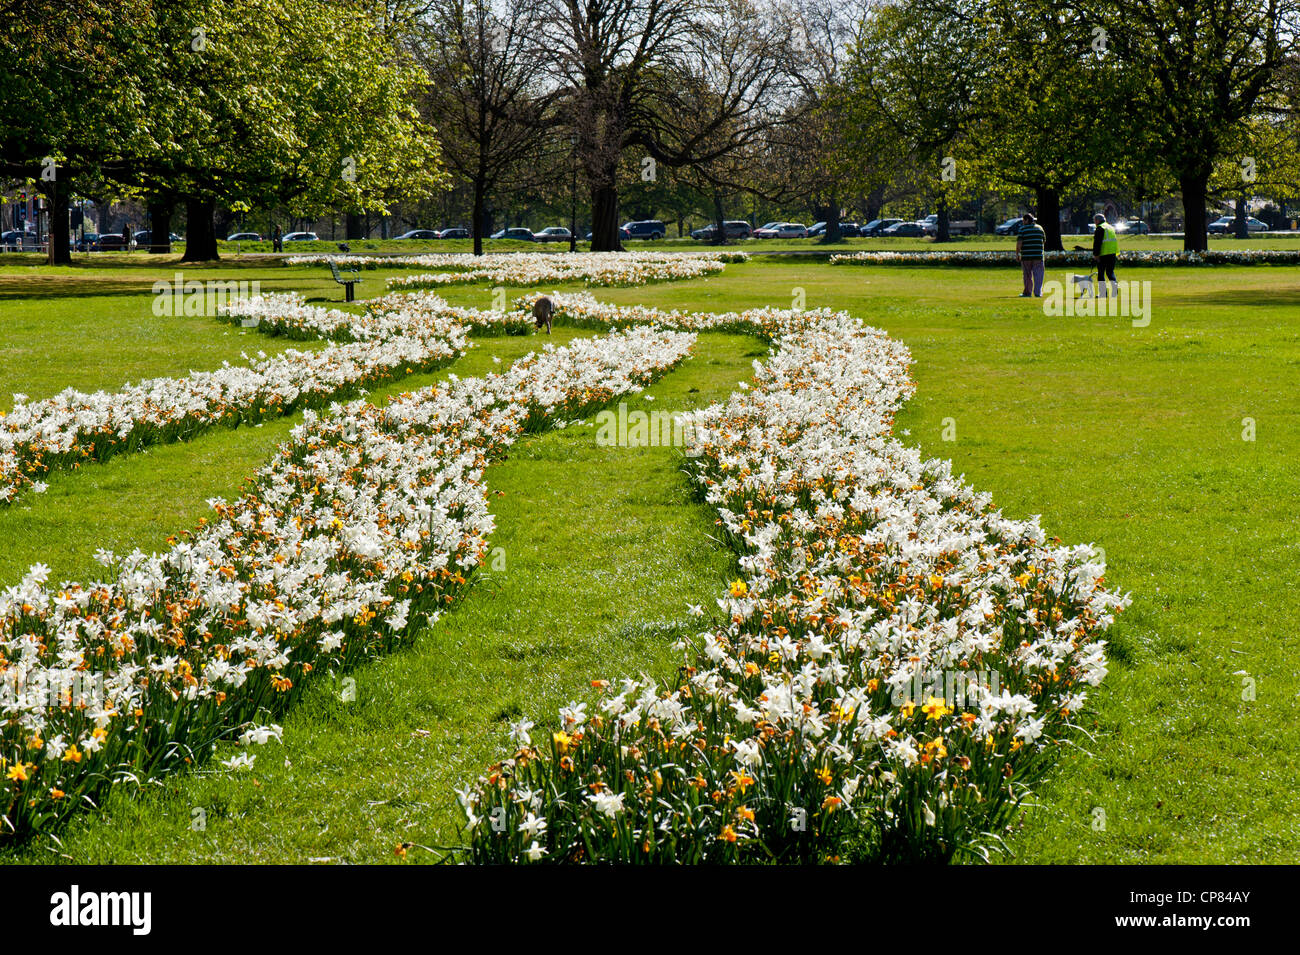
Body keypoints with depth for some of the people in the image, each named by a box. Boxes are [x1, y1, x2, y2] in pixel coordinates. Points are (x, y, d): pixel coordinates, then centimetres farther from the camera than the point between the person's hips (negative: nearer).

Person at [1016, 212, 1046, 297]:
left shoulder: (1022, 229, -3)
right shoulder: (1040, 228, 8)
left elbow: (1019, 243, -10)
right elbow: (1044, 241, 16)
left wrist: (1017, 252, 4)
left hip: (1026, 255, -2)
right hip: (1038, 255, 2)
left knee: (1027, 275, 10)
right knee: (1038, 275, 3)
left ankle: (1028, 292, 17)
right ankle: (1038, 293, -4)